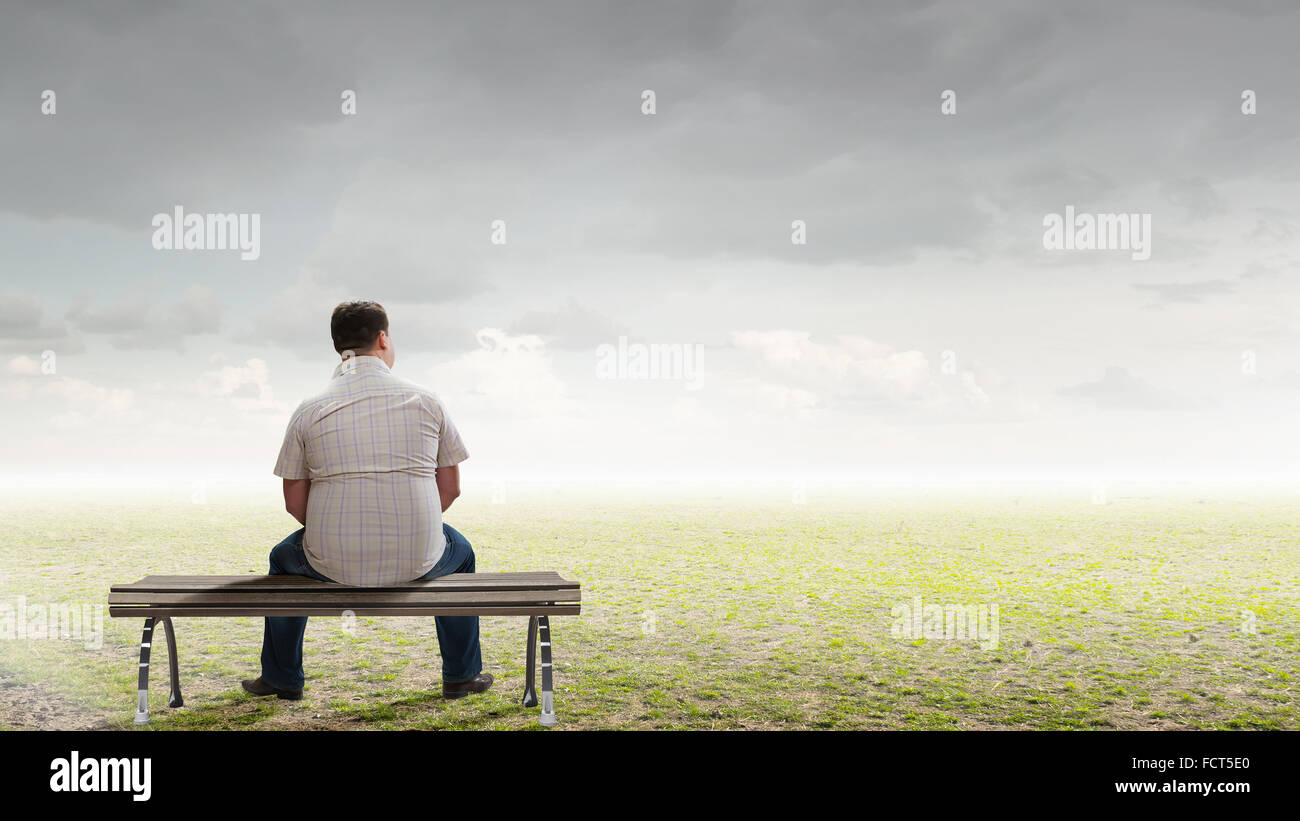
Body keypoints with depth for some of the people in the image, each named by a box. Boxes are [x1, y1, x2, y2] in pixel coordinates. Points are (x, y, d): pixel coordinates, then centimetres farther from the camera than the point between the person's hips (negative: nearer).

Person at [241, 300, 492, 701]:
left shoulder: (309, 411, -1)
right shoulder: (425, 400, 0)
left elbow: (295, 503, 3)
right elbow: (450, 488, 5)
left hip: (332, 563, 0)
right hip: (418, 561, 0)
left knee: (284, 557, 35)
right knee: (459, 552, 36)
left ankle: (281, 678, 41)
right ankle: (462, 675, 38)